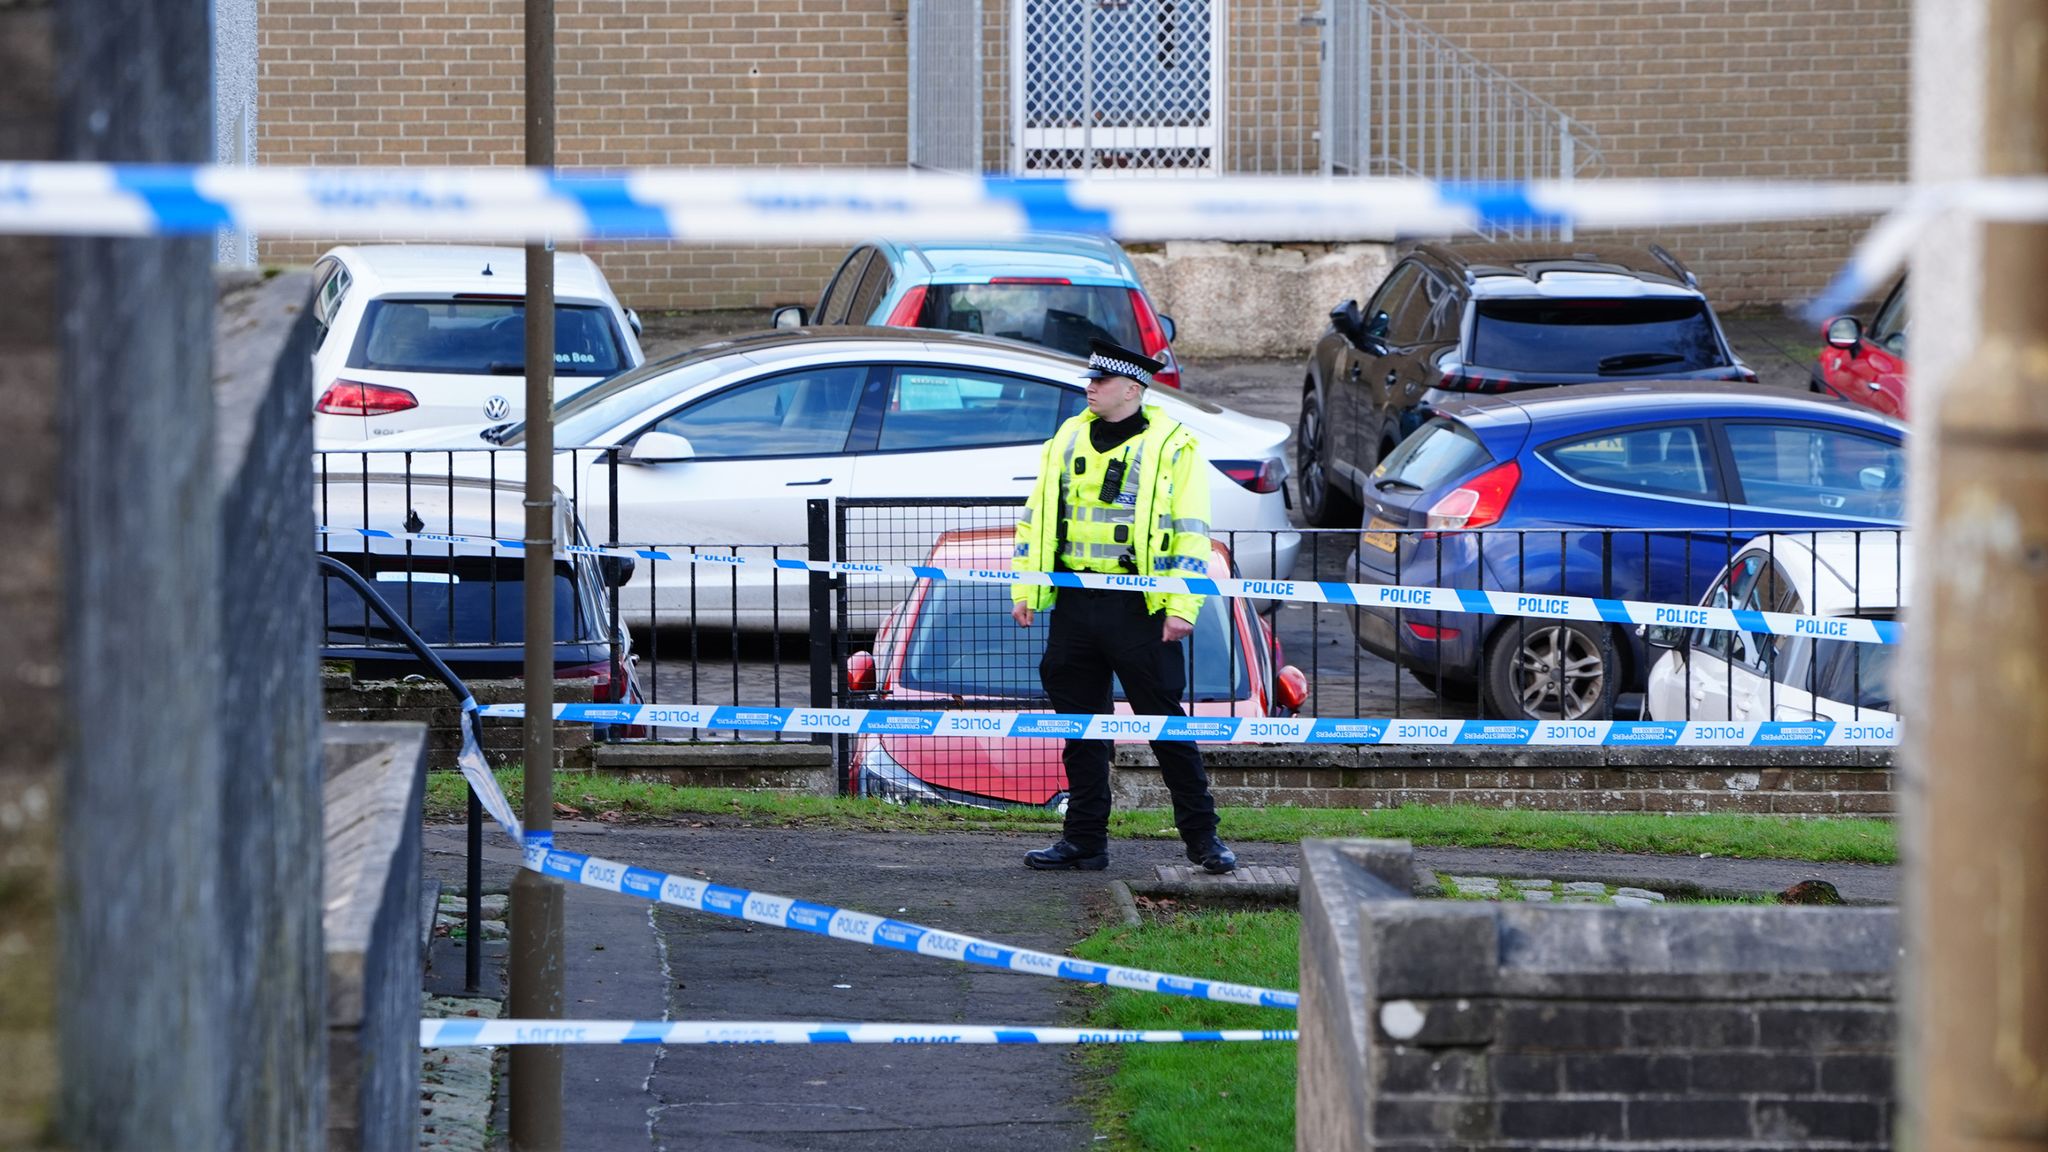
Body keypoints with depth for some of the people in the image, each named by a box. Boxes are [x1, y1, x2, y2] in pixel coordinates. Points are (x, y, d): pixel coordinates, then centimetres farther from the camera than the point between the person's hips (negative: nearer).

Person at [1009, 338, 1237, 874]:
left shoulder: (1173, 446, -2)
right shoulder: (1067, 440, 13)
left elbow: (1190, 535, -6)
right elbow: (1037, 519, 17)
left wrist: (1181, 607, -13)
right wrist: (1024, 591, 9)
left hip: (1139, 609, -5)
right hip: (1074, 604, 5)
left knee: (1165, 722, -2)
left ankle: (1202, 836, 6)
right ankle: (1084, 840, 15)